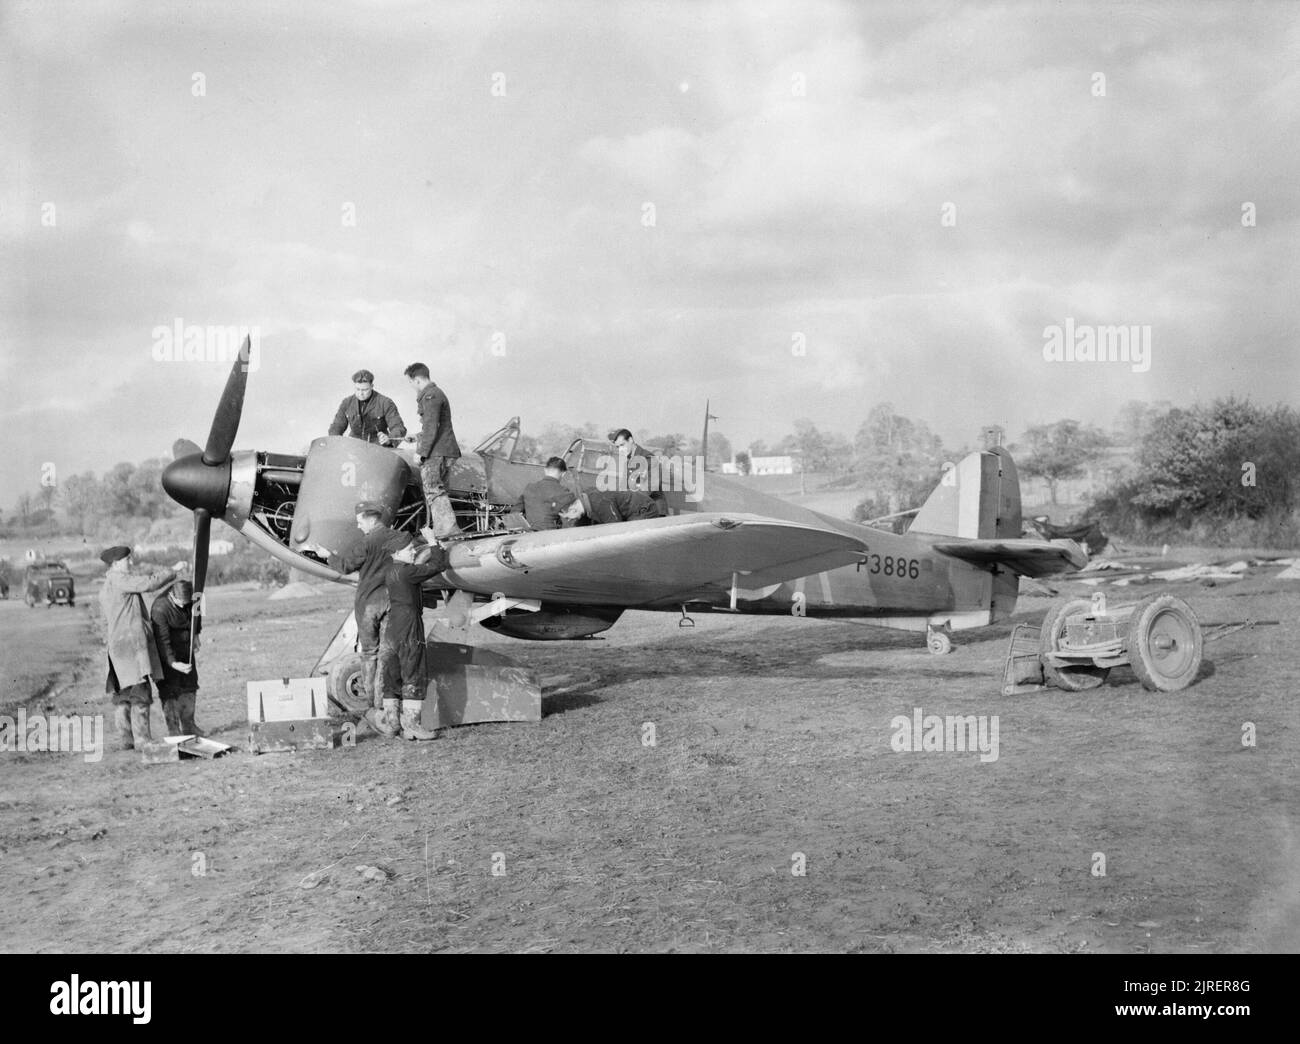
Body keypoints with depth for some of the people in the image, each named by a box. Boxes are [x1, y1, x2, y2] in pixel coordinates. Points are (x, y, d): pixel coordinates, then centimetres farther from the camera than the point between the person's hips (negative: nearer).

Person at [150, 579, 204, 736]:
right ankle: (173, 730, -4)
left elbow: (196, 611, 12)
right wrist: (173, 663, -41)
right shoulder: (160, 609, -31)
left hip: (185, 648, 7)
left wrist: (196, 634, 14)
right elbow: (162, 640, -33)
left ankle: (188, 726, 20)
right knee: (169, 689, -9)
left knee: (190, 685, 9)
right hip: (165, 652, -7)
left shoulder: (190, 596, -12)